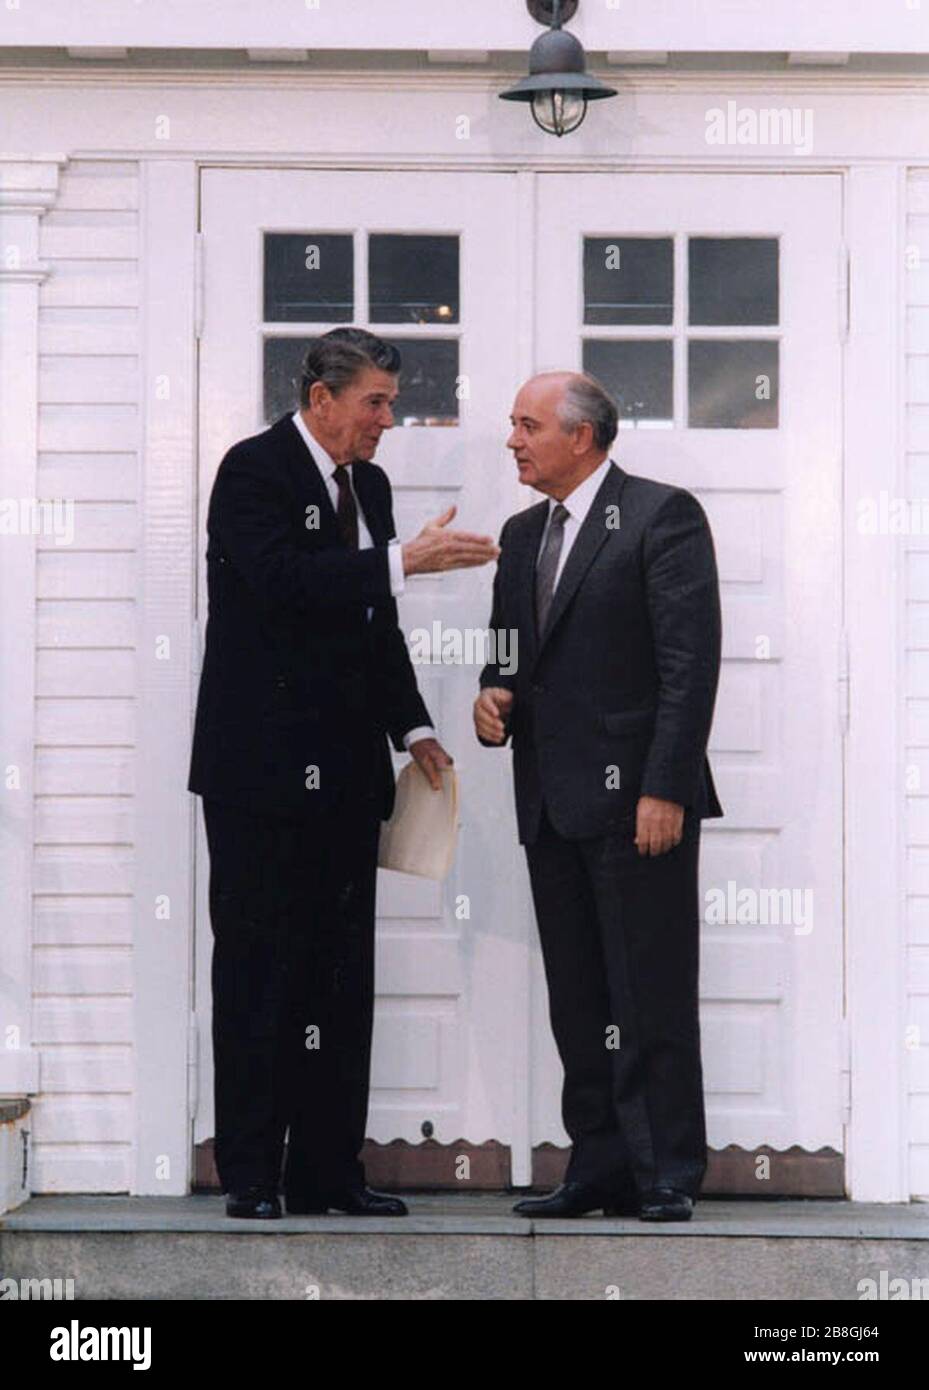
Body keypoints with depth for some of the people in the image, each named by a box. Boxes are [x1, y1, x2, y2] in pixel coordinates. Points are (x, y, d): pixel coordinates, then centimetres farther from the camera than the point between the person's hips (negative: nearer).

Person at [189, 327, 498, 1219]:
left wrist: (411, 726, 10)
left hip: (343, 773, 8)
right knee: (258, 968, -3)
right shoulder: (255, 471, -8)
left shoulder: (368, 485, 16)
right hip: (263, 768, -7)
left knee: (340, 973, 7)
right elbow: (283, 577, -24)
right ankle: (250, 1175, 1)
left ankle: (328, 1171, 12)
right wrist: (403, 561, -27)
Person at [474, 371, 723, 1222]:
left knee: (651, 999, -6)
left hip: (636, 800, -8)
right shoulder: (522, 535, 18)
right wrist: (493, 698, 2)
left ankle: (668, 1176, -2)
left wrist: (665, 789, -18)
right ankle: (601, 1168, 14)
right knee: (578, 1004, 9)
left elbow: (691, 659, -12)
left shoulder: (661, 516, -6)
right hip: (551, 802, 8)